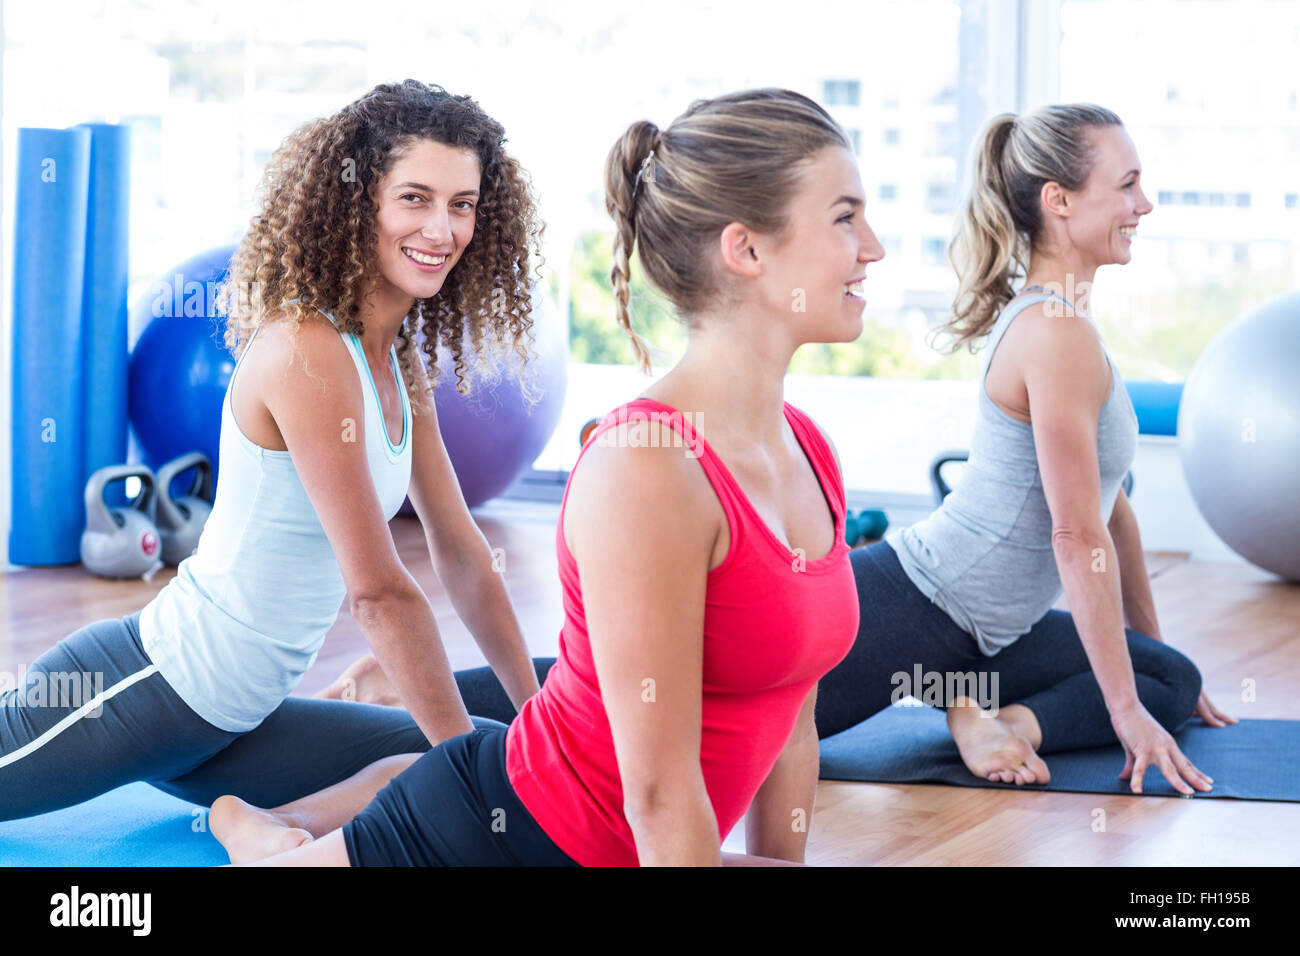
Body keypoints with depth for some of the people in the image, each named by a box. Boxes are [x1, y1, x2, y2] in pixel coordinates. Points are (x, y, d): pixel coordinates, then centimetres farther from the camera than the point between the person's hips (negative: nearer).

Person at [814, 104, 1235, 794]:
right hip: (906, 609, -10)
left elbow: (1108, 503, 18)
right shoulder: (1058, 333, -20)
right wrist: (1125, 709, -16)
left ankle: (991, 720, -3)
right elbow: (1078, 537, -20)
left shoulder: (1048, 316, 11)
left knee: (1174, 680, 8)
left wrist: (1151, 644, 24)